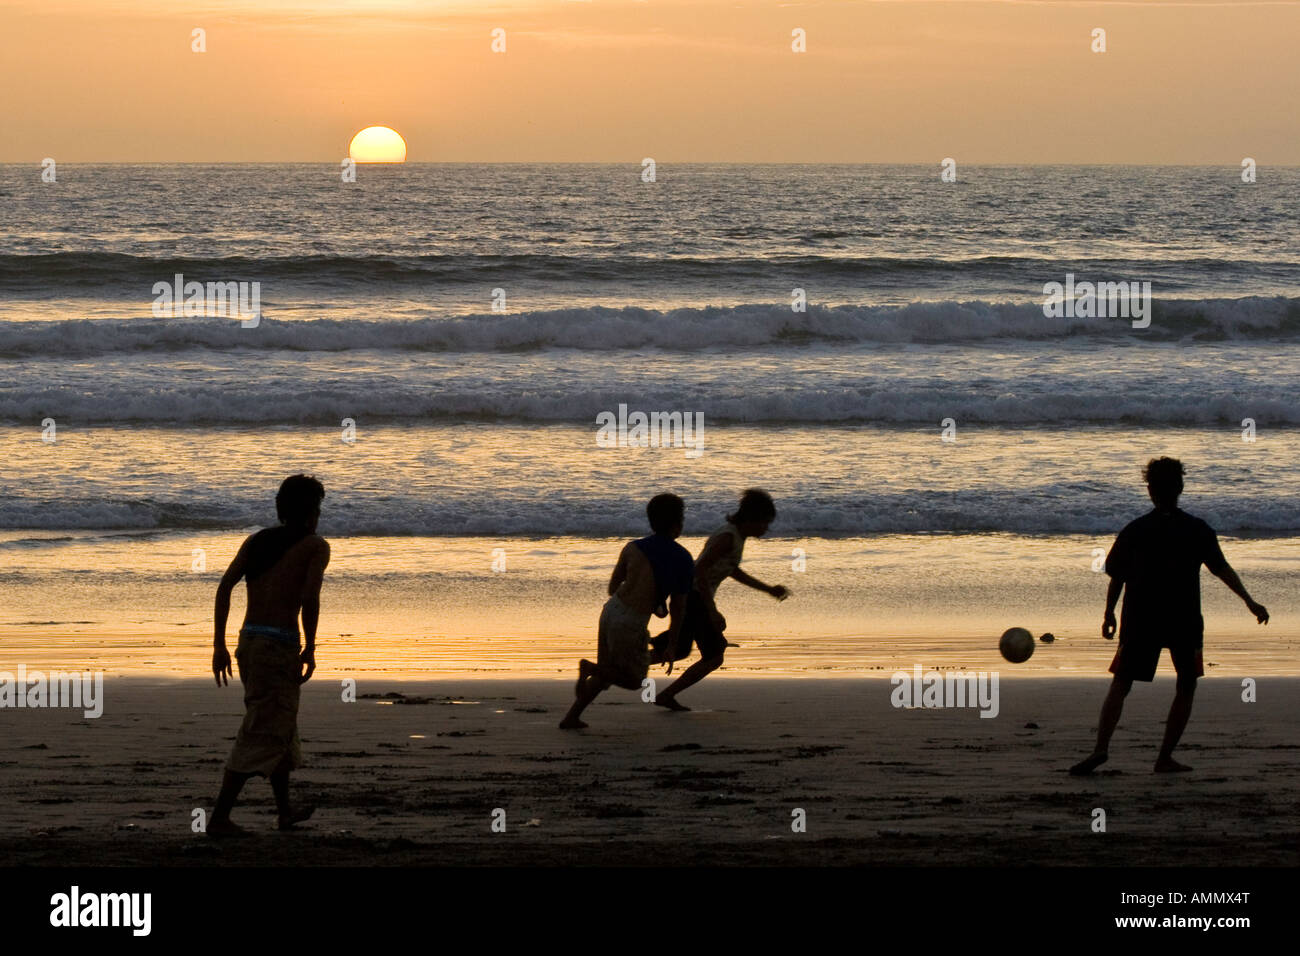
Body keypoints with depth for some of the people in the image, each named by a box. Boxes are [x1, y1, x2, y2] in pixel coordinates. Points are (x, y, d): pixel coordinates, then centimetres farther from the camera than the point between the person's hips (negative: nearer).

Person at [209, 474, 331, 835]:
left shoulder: (257, 540, 15)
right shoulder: (316, 546, -1)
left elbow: (225, 586, 4)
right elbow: (309, 597, -15)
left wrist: (219, 646, 4)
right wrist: (310, 650, -4)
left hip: (248, 641, 7)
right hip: (279, 644, -7)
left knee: (280, 726, 23)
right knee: (262, 736, -4)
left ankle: (285, 811, 34)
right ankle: (219, 818, -10)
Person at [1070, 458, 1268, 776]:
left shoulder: (1134, 531, 1)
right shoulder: (1198, 530, -1)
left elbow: (1117, 576, 4)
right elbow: (1222, 569, -4)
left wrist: (1109, 614, 15)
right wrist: (1250, 602, -2)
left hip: (1140, 621, 1)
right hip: (1184, 622, -1)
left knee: (1121, 685, 4)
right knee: (1186, 686, 13)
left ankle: (1101, 747, -15)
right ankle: (1165, 757, 5)